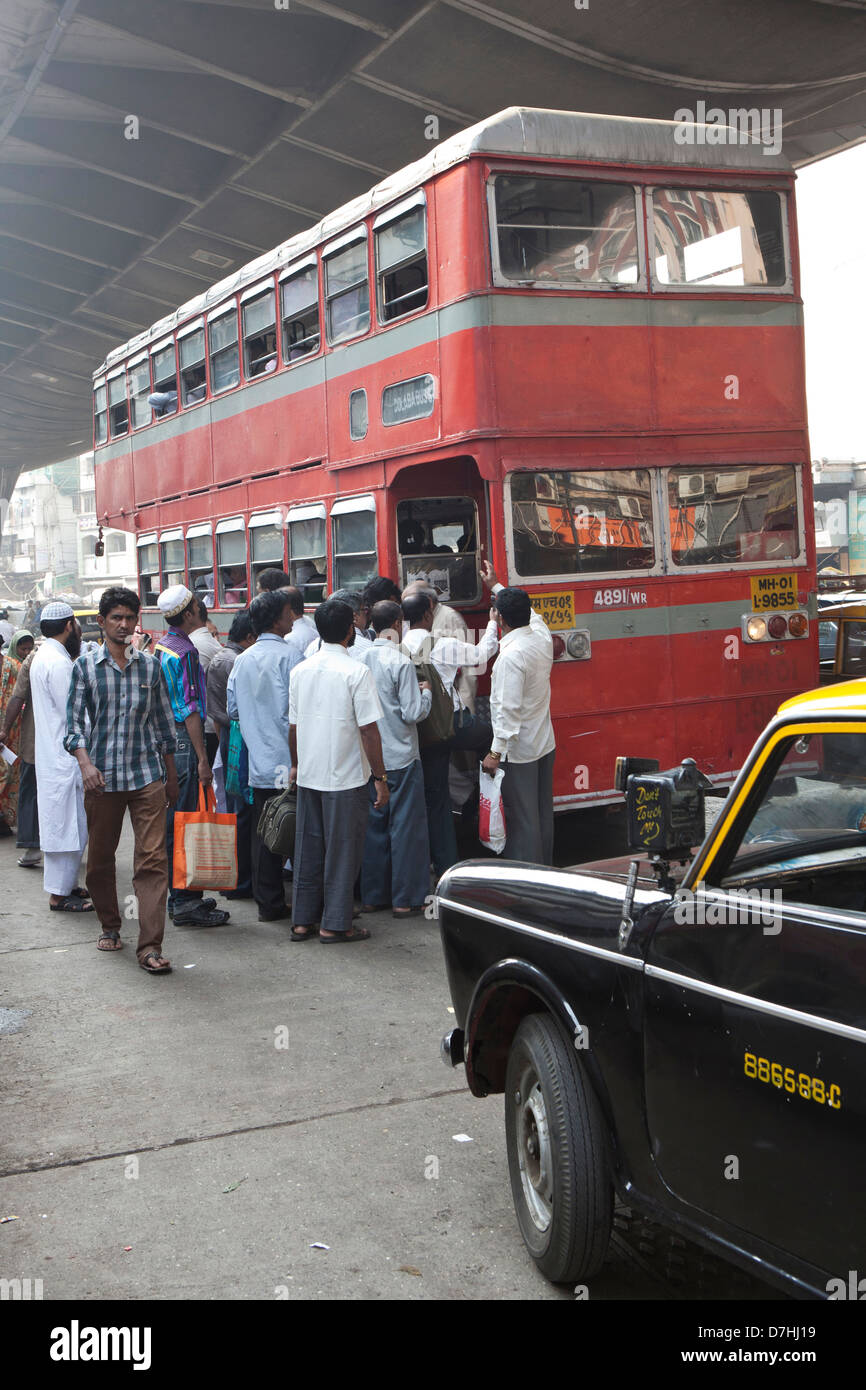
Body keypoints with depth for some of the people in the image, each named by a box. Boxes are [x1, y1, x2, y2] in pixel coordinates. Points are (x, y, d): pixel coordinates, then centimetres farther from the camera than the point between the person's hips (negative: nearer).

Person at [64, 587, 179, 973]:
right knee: (100, 858, 12)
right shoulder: (85, 666, 3)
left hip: (147, 775, 0)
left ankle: (150, 947, -9)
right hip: (102, 777, 0)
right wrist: (86, 763, -17)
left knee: (153, 858, -9)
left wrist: (171, 777, 13)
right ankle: (110, 927, 34)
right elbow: (74, 723, 0)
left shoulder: (151, 665, 7)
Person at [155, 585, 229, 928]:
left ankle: (178, 895, 22)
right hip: (183, 741, -10)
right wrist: (202, 759, -18)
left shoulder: (161, 646, 13)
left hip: (166, 740, 10)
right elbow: (189, 709, -19)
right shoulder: (184, 651, -15)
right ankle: (185, 901, -3)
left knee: (172, 819, 13)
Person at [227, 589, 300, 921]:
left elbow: (232, 708, 12)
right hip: (288, 763, -6)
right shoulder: (289, 656, -12)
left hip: (258, 762, 6)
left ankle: (268, 903, 15)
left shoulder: (242, 660, 8)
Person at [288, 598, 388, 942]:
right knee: (342, 849, 3)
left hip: (308, 775, 6)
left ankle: (303, 920, 20)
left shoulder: (300, 670, 4)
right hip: (346, 776, -5)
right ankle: (334, 924, 8)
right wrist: (380, 777, -8)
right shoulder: (356, 671, -13)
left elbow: (293, 725, 10)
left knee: (308, 847, 13)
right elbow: (369, 730, -14)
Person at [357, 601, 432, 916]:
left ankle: (372, 896, 19)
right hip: (401, 759, -6)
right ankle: (405, 899, 6)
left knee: (373, 825, 13)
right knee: (405, 826, 2)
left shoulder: (360, 659, 2)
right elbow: (412, 713, -16)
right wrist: (426, 692, 3)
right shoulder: (400, 662, -15)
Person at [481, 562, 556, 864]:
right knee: (543, 813, 17)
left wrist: (496, 752, -20)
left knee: (521, 819, -1)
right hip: (545, 743, 9)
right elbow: (527, 612, 24)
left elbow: (508, 709, -25)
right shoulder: (542, 636, 1)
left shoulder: (511, 656, -23)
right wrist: (496, 585, 36)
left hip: (519, 750, -9)